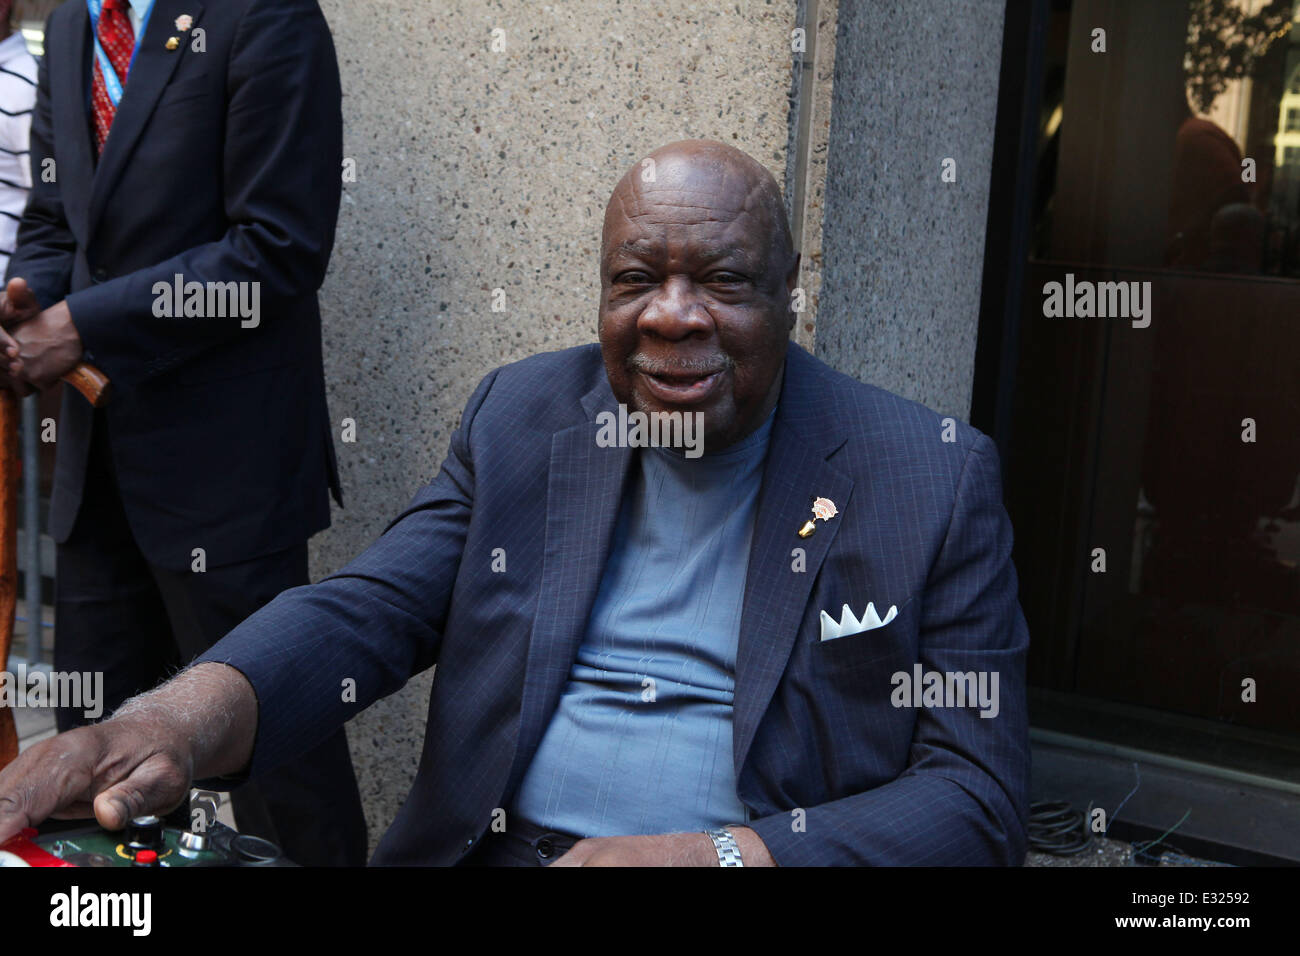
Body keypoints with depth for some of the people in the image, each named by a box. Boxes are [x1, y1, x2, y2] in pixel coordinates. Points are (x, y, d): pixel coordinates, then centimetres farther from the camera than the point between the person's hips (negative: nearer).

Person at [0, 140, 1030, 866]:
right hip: (480, 850, 2)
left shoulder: (935, 479, -4)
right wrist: (187, 718, -23)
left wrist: (725, 856, -20)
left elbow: (981, 799, -6)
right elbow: (369, 612, -2)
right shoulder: (521, 417, 6)